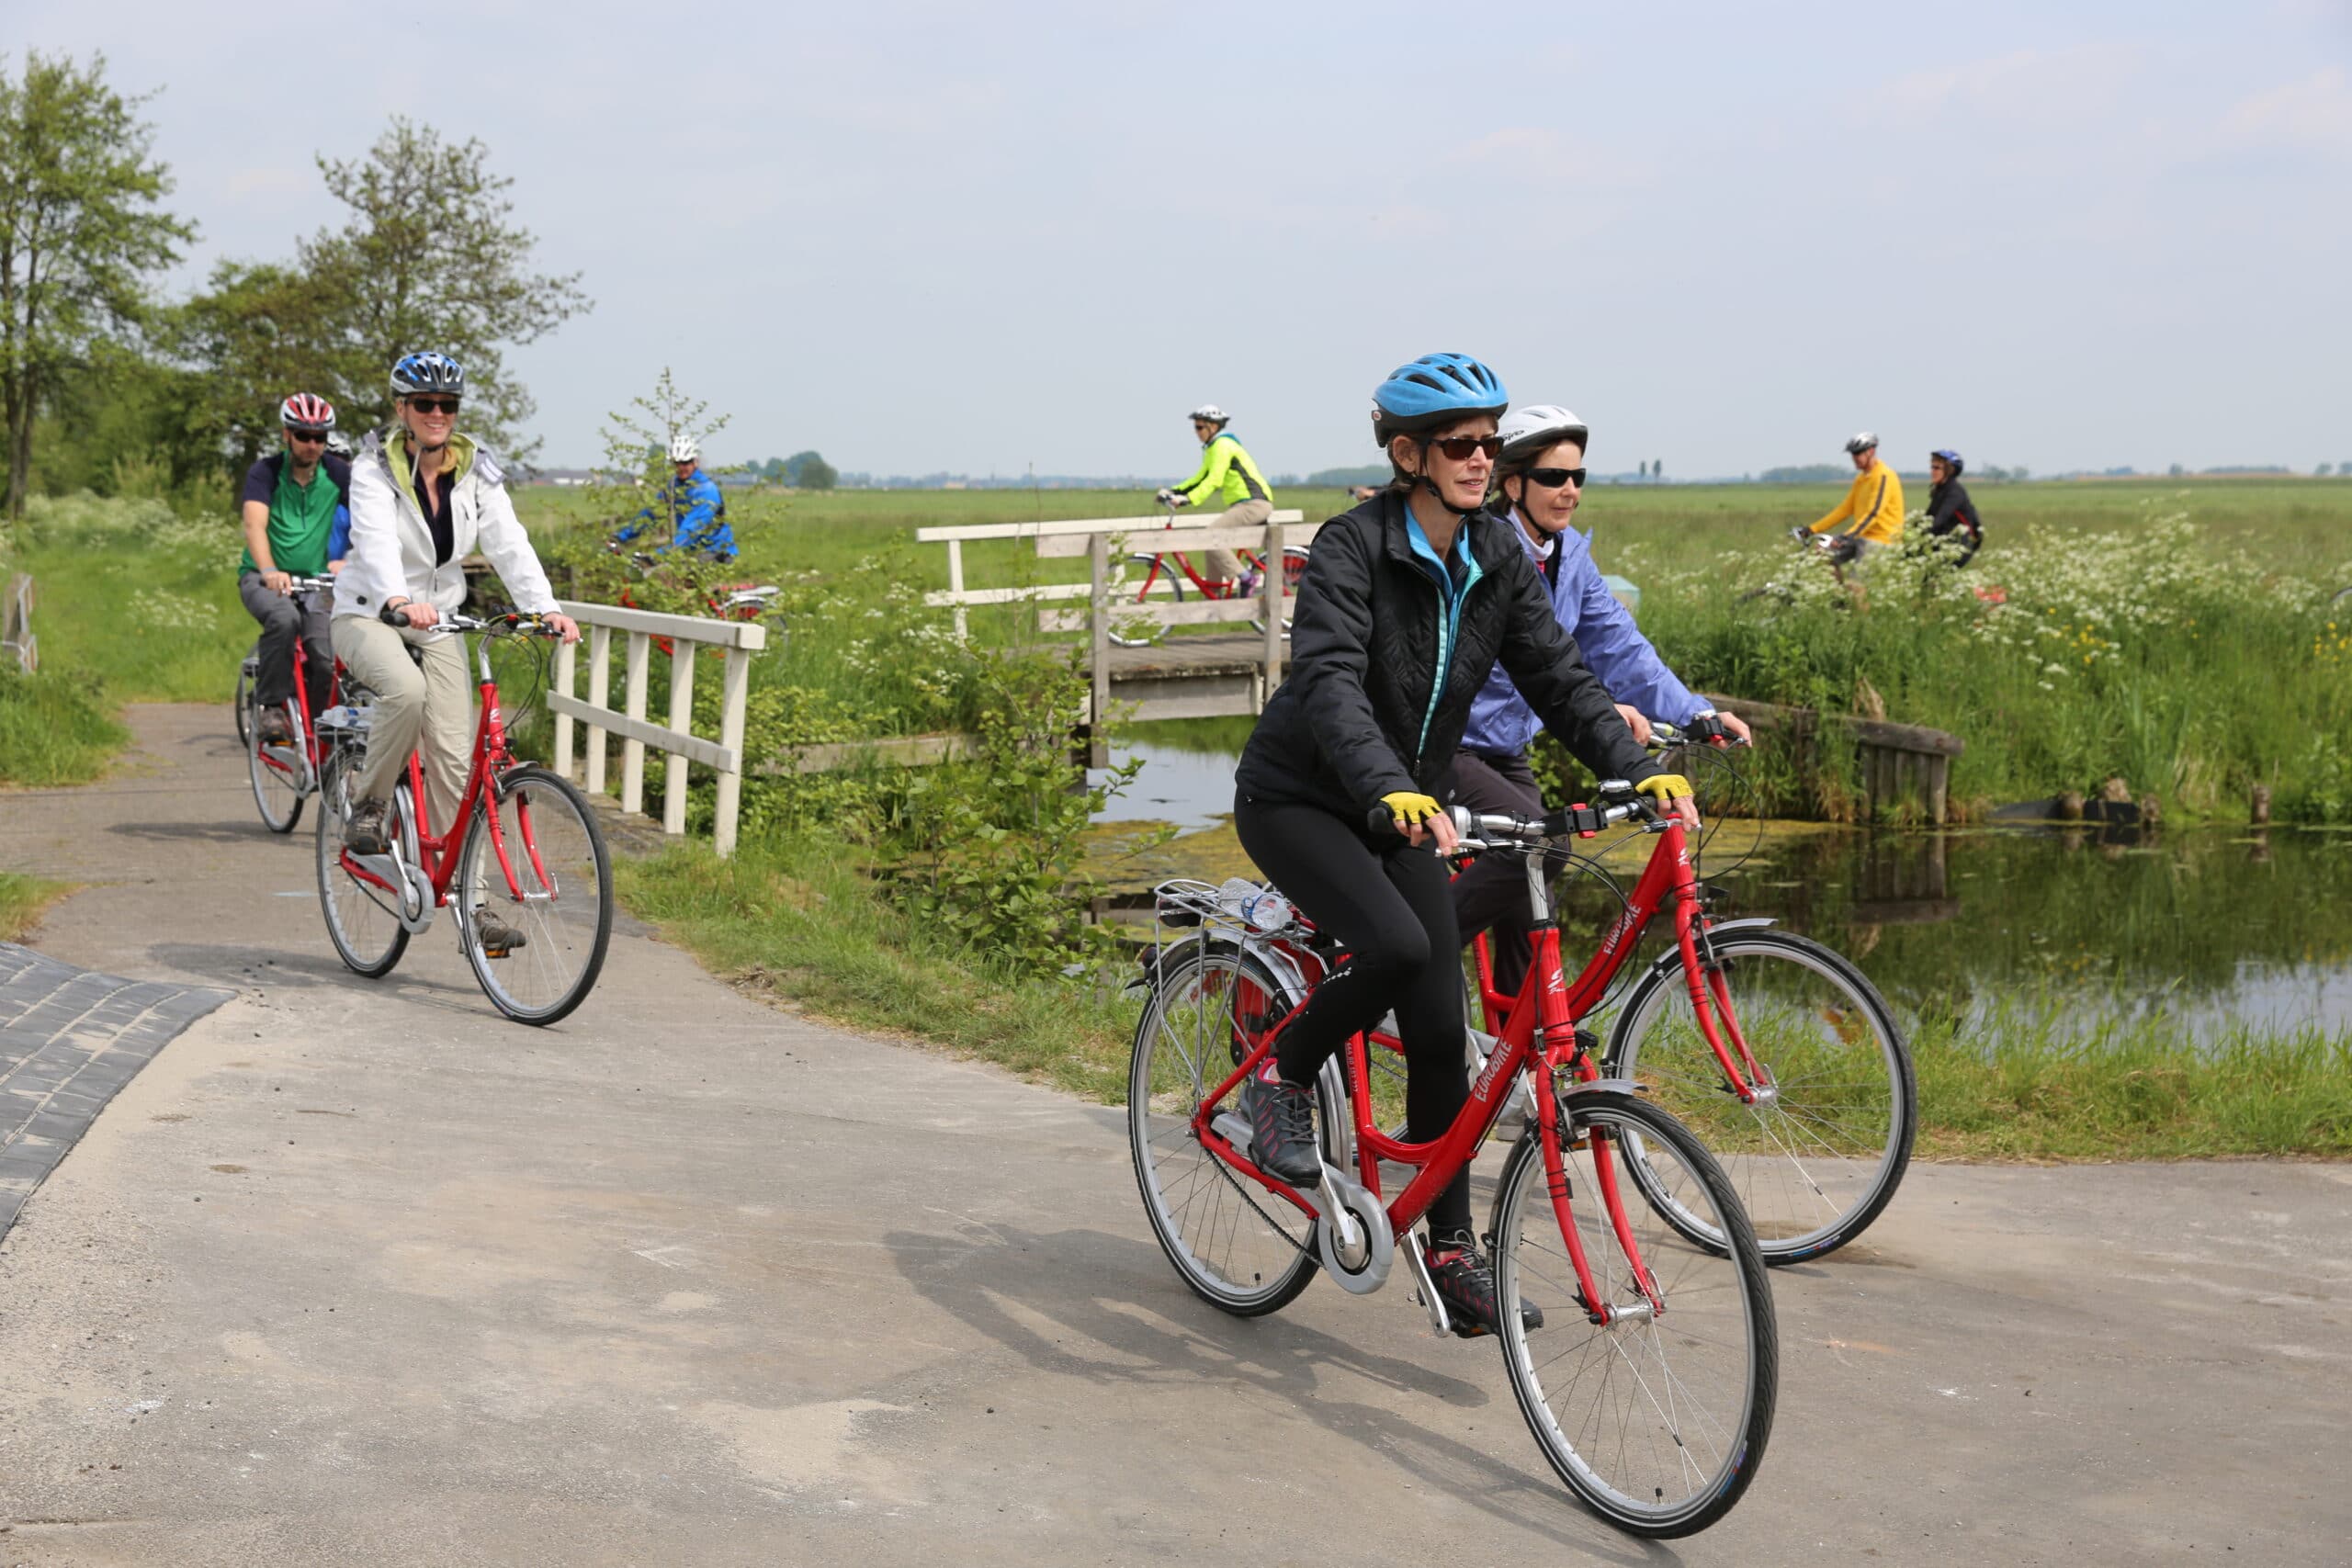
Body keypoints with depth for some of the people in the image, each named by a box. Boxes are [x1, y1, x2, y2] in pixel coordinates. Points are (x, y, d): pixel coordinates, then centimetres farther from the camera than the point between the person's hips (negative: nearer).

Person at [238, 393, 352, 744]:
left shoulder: (337, 473, -1)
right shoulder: (265, 472, -8)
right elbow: (254, 523, -23)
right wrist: (269, 571, -42)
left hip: (312, 581, 3)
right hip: (262, 578, -3)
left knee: (325, 662, -18)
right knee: (285, 619, -35)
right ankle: (270, 706, -20)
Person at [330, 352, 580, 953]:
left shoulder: (476, 471, -2)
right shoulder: (375, 468, -14)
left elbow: (509, 543, -12)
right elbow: (375, 540, -31)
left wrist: (546, 608, -28)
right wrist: (397, 600, -51)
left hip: (437, 620, 4)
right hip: (367, 615, -4)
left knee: (455, 758, -7)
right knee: (407, 689, -36)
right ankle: (366, 808, -12)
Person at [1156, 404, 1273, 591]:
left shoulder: (1222, 445, -12)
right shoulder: (1213, 447, 18)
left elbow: (1214, 480, -23)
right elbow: (1201, 478, 20)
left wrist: (1188, 499, -31)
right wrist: (1173, 491, 9)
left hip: (1254, 504, -10)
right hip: (1241, 504, 10)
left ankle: (1245, 579, -16)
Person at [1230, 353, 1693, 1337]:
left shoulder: (1499, 563, -1)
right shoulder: (1353, 545, -20)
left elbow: (1558, 680, -4)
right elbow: (1329, 683, -34)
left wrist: (1641, 770, -20)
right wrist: (1391, 791, -50)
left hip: (1405, 808, 6)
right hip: (1296, 800, -6)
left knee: (1440, 1026, -1)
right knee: (1398, 947, -31)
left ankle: (1452, 1251, 11)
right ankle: (1281, 1077, -3)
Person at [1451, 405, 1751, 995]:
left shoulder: (1570, 556, 6)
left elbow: (1619, 647, 2)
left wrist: (1696, 713, -12)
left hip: (1506, 751, 8)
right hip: (1443, 746, -8)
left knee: (1529, 915, 5)